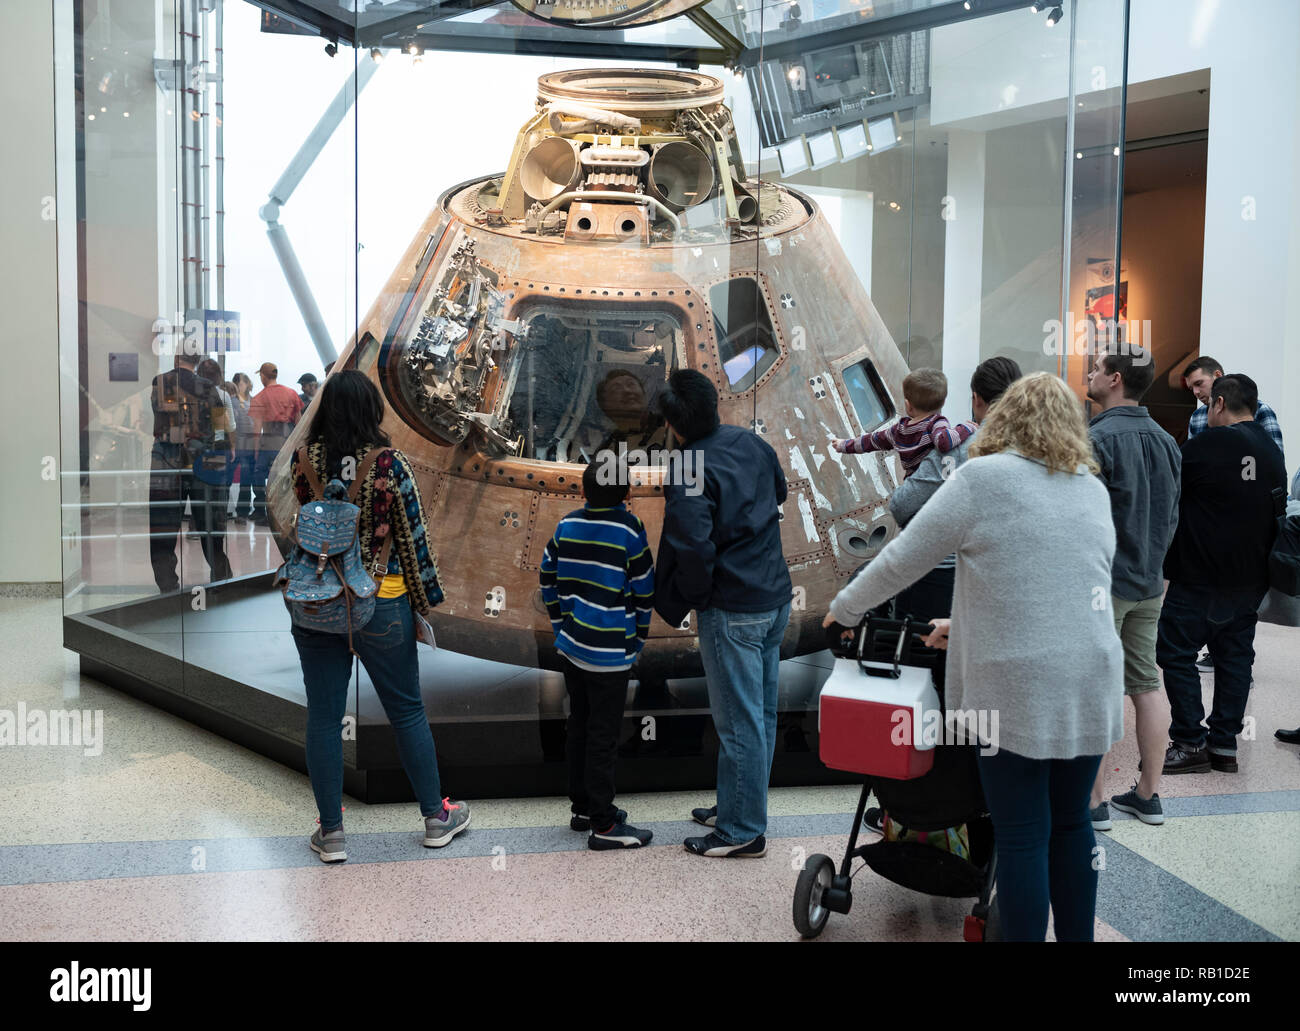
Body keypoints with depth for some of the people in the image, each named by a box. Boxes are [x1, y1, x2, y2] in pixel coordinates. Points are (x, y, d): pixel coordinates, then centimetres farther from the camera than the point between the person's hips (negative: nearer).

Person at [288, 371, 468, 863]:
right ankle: (436, 817, 26)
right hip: (381, 604, -2)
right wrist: (427, 597, 3)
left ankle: (331, 832, 18)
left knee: (323, 717, 11)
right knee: (407, 711, 13)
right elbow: (412, 536, -8)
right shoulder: (389, 463, -13)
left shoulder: (302, 461, -7)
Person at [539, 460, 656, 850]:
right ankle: (603, 824, 8)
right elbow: (645, 591, -10)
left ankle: (583, 808, 29)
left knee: (579, 726, 17)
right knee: (603, 736, 1)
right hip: (609, 652, -6)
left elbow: (548, 578, 8)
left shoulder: (567, 525, 1)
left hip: (572, 645, 6)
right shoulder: (629, 530, -14)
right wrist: (638, 638, 5)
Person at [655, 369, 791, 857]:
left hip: (731, 611, -9)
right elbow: (779, 491, 21)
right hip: (775, 599, 9)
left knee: (739, 724, 2)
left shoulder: (689, 473, -21)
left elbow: (693, 551, -26)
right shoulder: (750, 442, 3)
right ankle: (737, 807, 34)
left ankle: (742, 831, 14)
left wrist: (688, 598, -8)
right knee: (761, 714, 17)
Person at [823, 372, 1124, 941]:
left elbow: (903, 559, -3)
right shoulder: (1094, 489, 12)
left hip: (1017, 690, -6)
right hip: (1092, 687, 6)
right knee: (1071, 823, 17)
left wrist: (844, 608, 12)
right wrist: (966, 625, 24)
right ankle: (1077, 936, 28)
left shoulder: (983, 478, -6)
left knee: (1021, 836, 3)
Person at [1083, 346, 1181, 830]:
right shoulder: (1165, 440, 9)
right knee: (1147, 685, 13)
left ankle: (1094, 802, 3)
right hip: (1150, 582, 8)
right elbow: (1172, 517, 16)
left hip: (1101, 583, -8)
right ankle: (1148, 794, 21)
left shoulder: (1097, 440, -17)